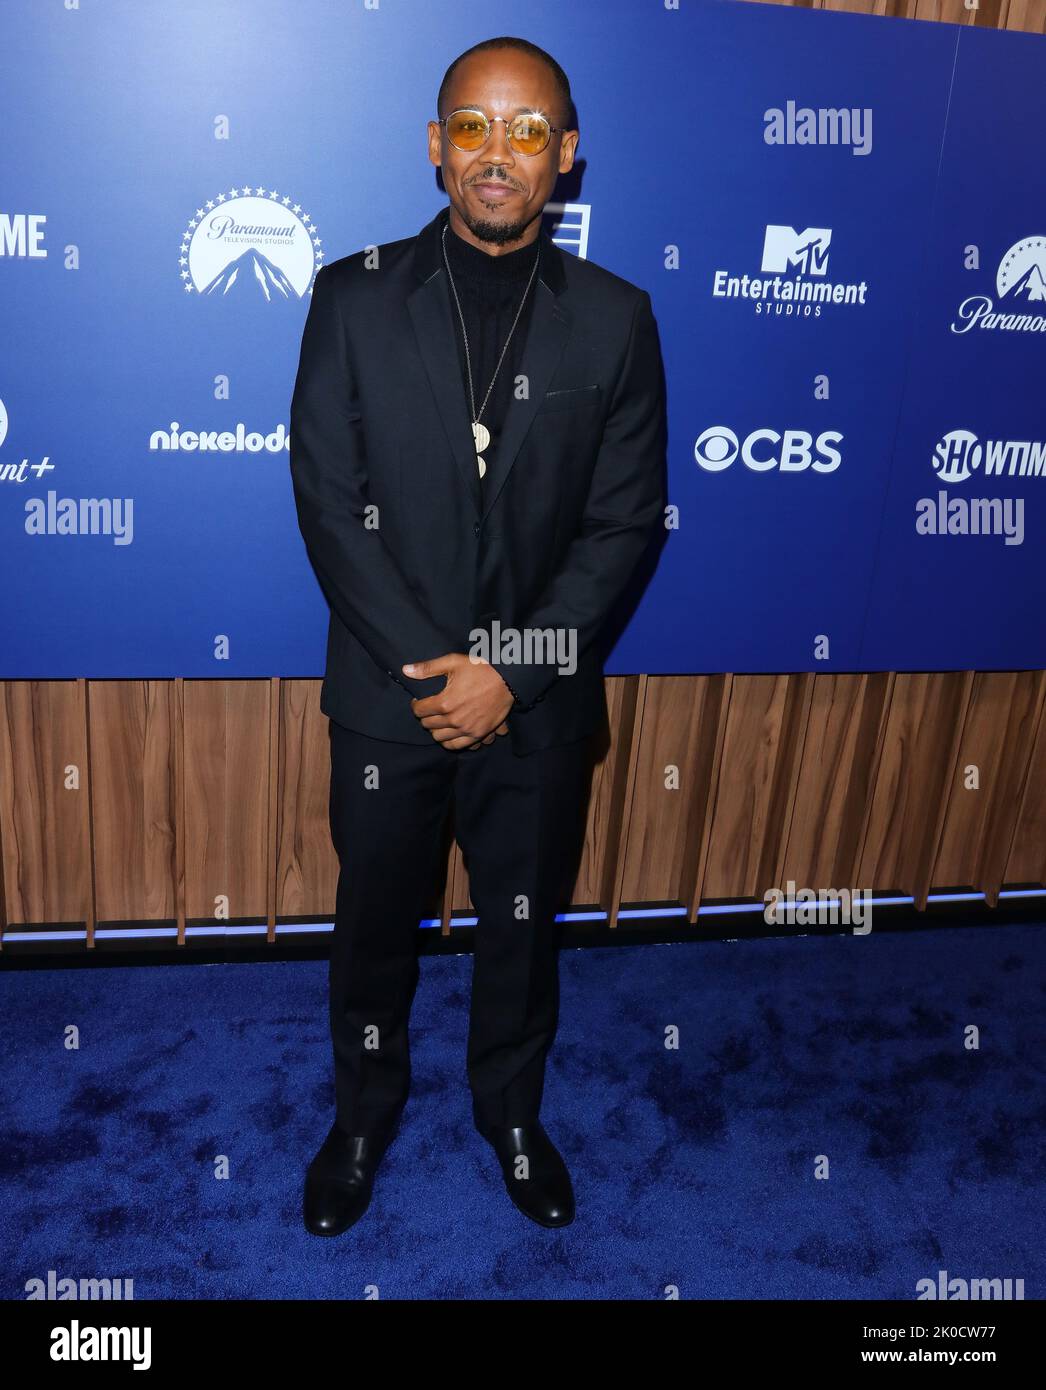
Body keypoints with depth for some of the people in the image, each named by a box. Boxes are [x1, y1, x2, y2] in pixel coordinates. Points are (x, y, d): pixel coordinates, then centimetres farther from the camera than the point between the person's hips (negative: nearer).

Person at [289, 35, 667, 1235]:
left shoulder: (615, 318, -2)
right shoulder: (353, 298, -3)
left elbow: (623, 521, -5)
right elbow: (328, 501, -7)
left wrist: (509, 673, -14)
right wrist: (433, 667, -14)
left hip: (540, 703, 1)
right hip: (388, 692, 0)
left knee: (523, 924, 17)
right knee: (374, 920, 17)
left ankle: (513, 1112, 44)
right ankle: (364, 1112, 43)